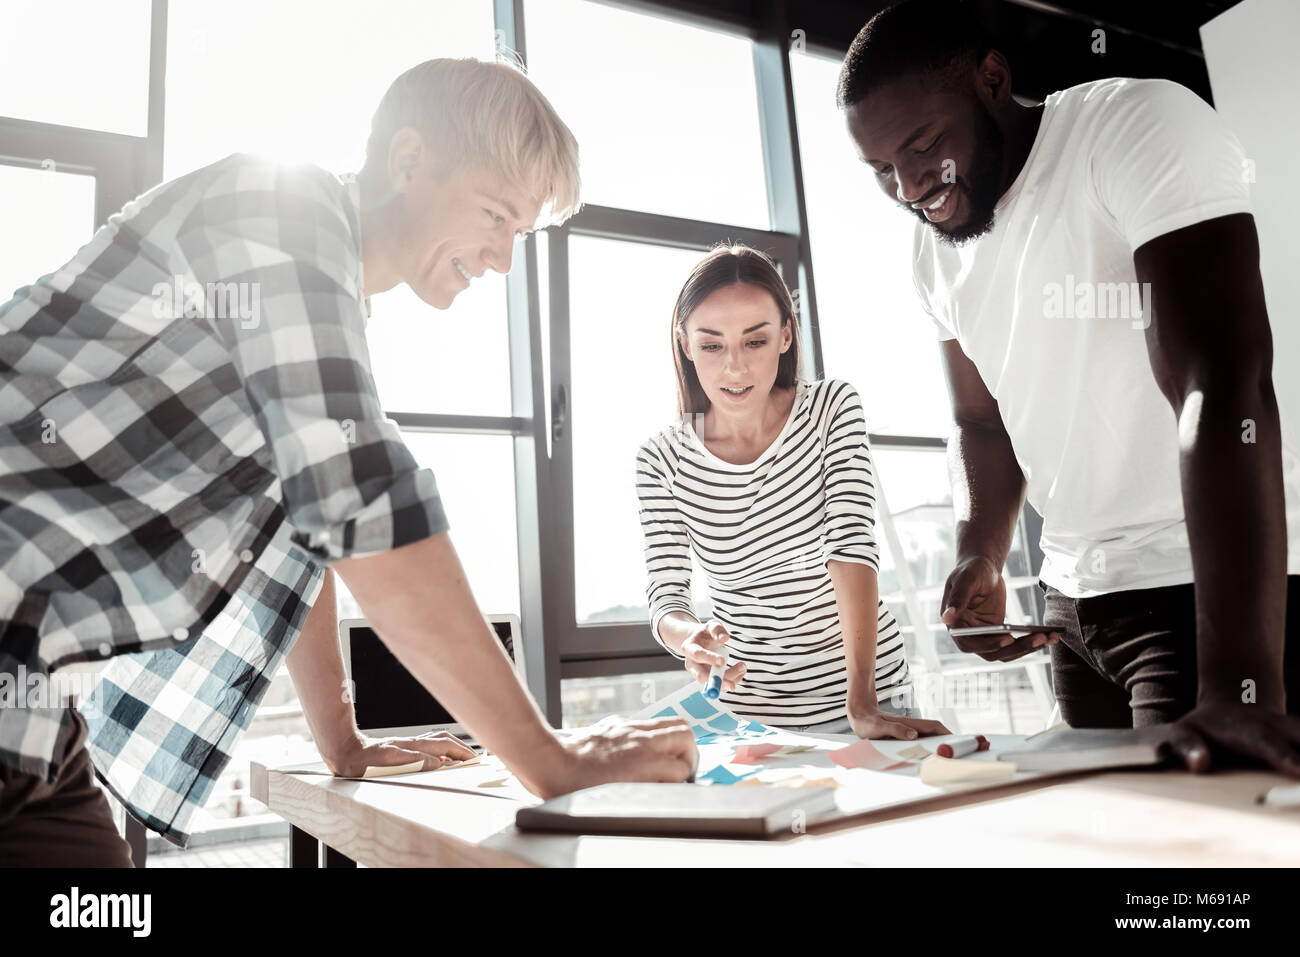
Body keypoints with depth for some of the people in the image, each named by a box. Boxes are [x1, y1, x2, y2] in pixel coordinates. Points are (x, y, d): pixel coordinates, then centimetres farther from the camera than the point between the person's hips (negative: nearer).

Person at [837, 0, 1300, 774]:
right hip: (1078, 595, 7)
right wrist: (981, 562, -4)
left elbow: (1222, 390, -27)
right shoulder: (936, 250, 6)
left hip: (1217, 588, -6)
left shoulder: (1141, 126, -15)